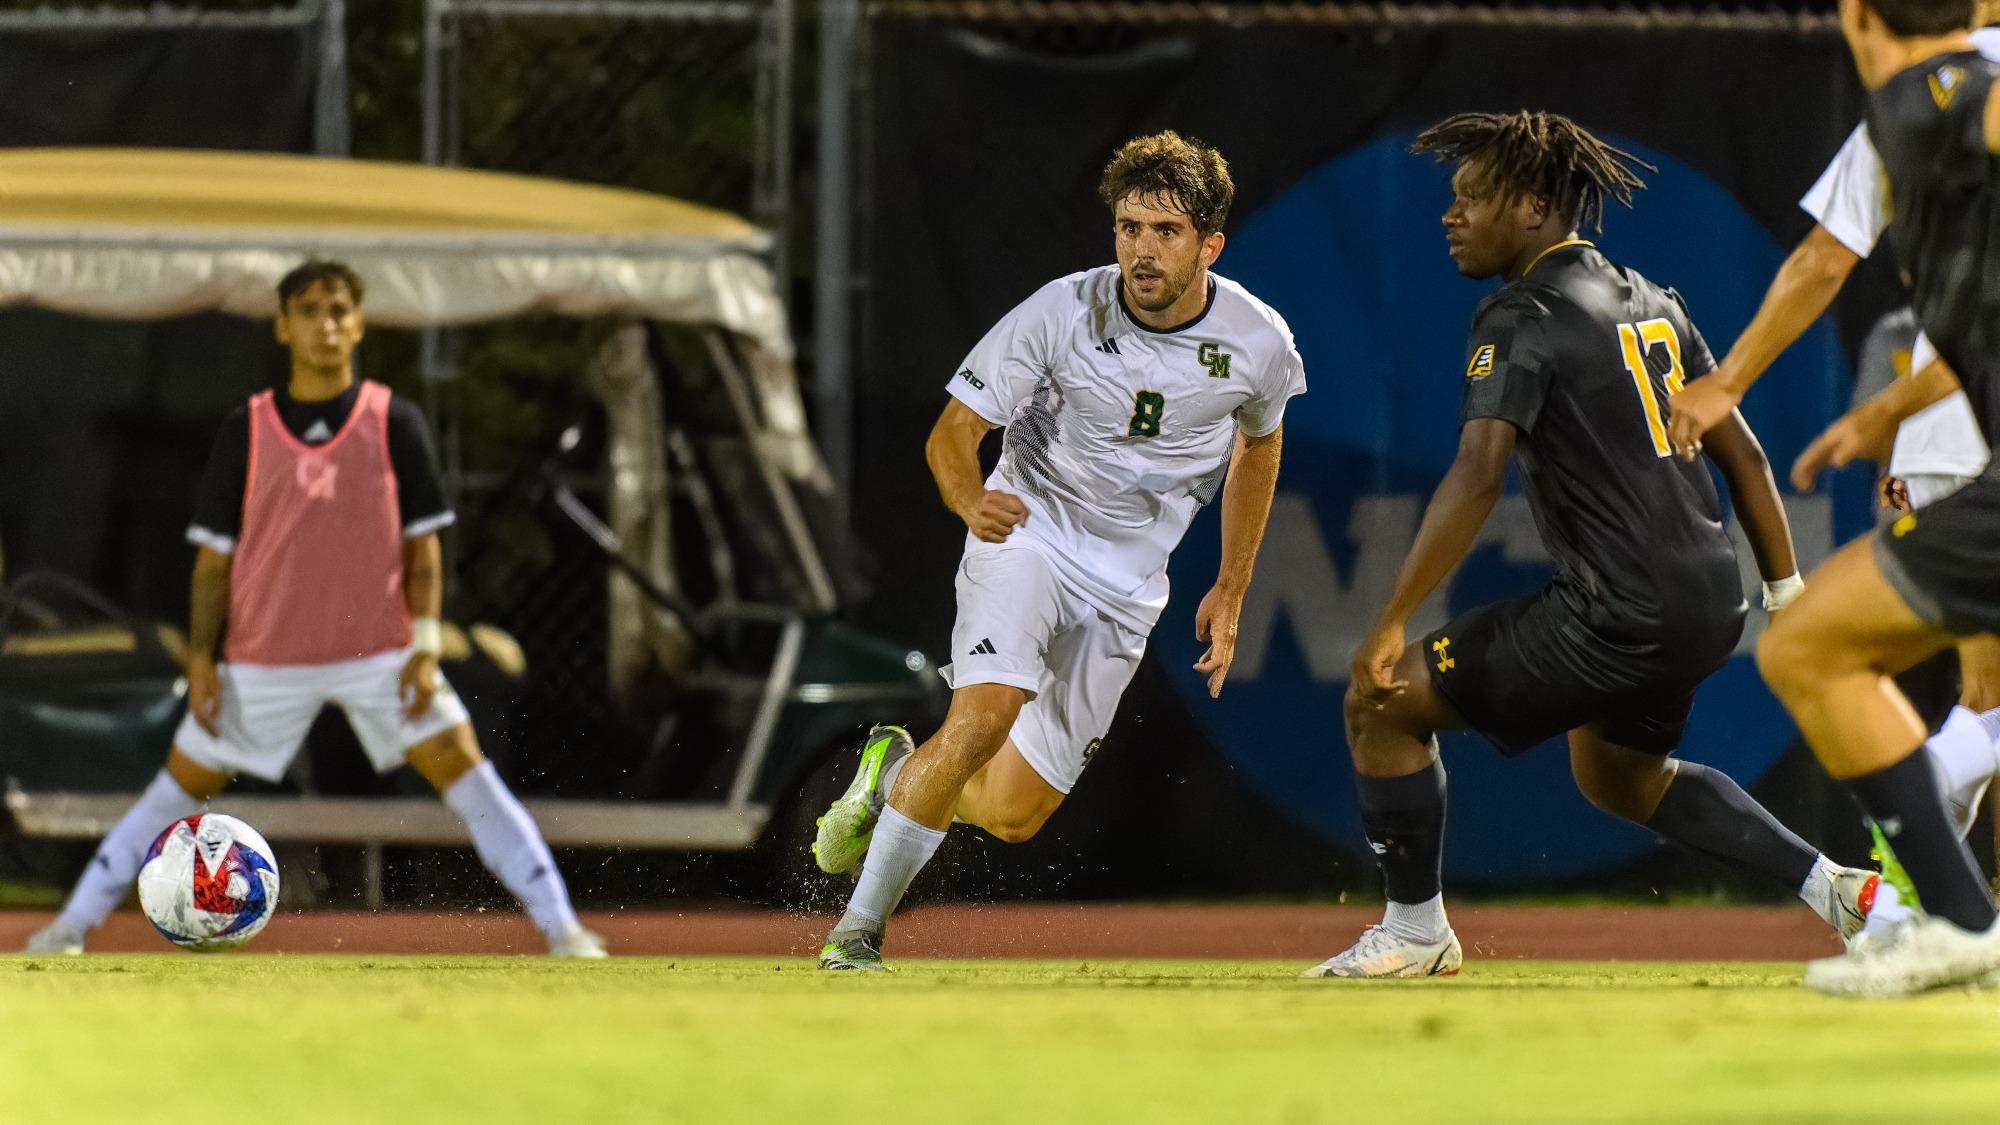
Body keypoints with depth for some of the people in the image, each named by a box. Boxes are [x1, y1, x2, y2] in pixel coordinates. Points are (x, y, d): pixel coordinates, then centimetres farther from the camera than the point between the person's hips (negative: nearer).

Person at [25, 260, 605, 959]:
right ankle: (70, 927, 15)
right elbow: (213, 559, 4)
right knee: (181, 788, 4)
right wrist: (201, 660, -3)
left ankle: (561, 928, -9)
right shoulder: (245, 433, 0)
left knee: (464, 769, -12)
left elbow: (422, 545, 1)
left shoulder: (395, 424, -1)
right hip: (265, 660, 1)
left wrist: (425, 646, -9)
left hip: (381, 656, -1)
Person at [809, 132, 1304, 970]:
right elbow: (953, 431, -12)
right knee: (983, 717, -30)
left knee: (1013, 814, -1)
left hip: (1124, 586, 3)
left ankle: (897, 776, 33)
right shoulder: (1063, 313, -17)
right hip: (1027, 532, -3)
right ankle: (859, 925, -14)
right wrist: (971, 500, -35)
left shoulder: (1257, 343, -9)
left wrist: (1231, 592, 14)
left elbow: (1259, 443, 14)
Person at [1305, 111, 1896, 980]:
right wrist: (1786, 596, 22)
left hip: (1621, 615, -9)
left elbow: (1478, 476, -22)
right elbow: (1741, 454, 17)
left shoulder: (1522, 319, -10)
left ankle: (1415, 931, 9)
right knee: (1616, 773, 32)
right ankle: (1836, 890, 22)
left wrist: (1392, 625, -23)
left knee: (1383, 701, 2)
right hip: (1710, 605, 9)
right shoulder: (1651, 303, 15)